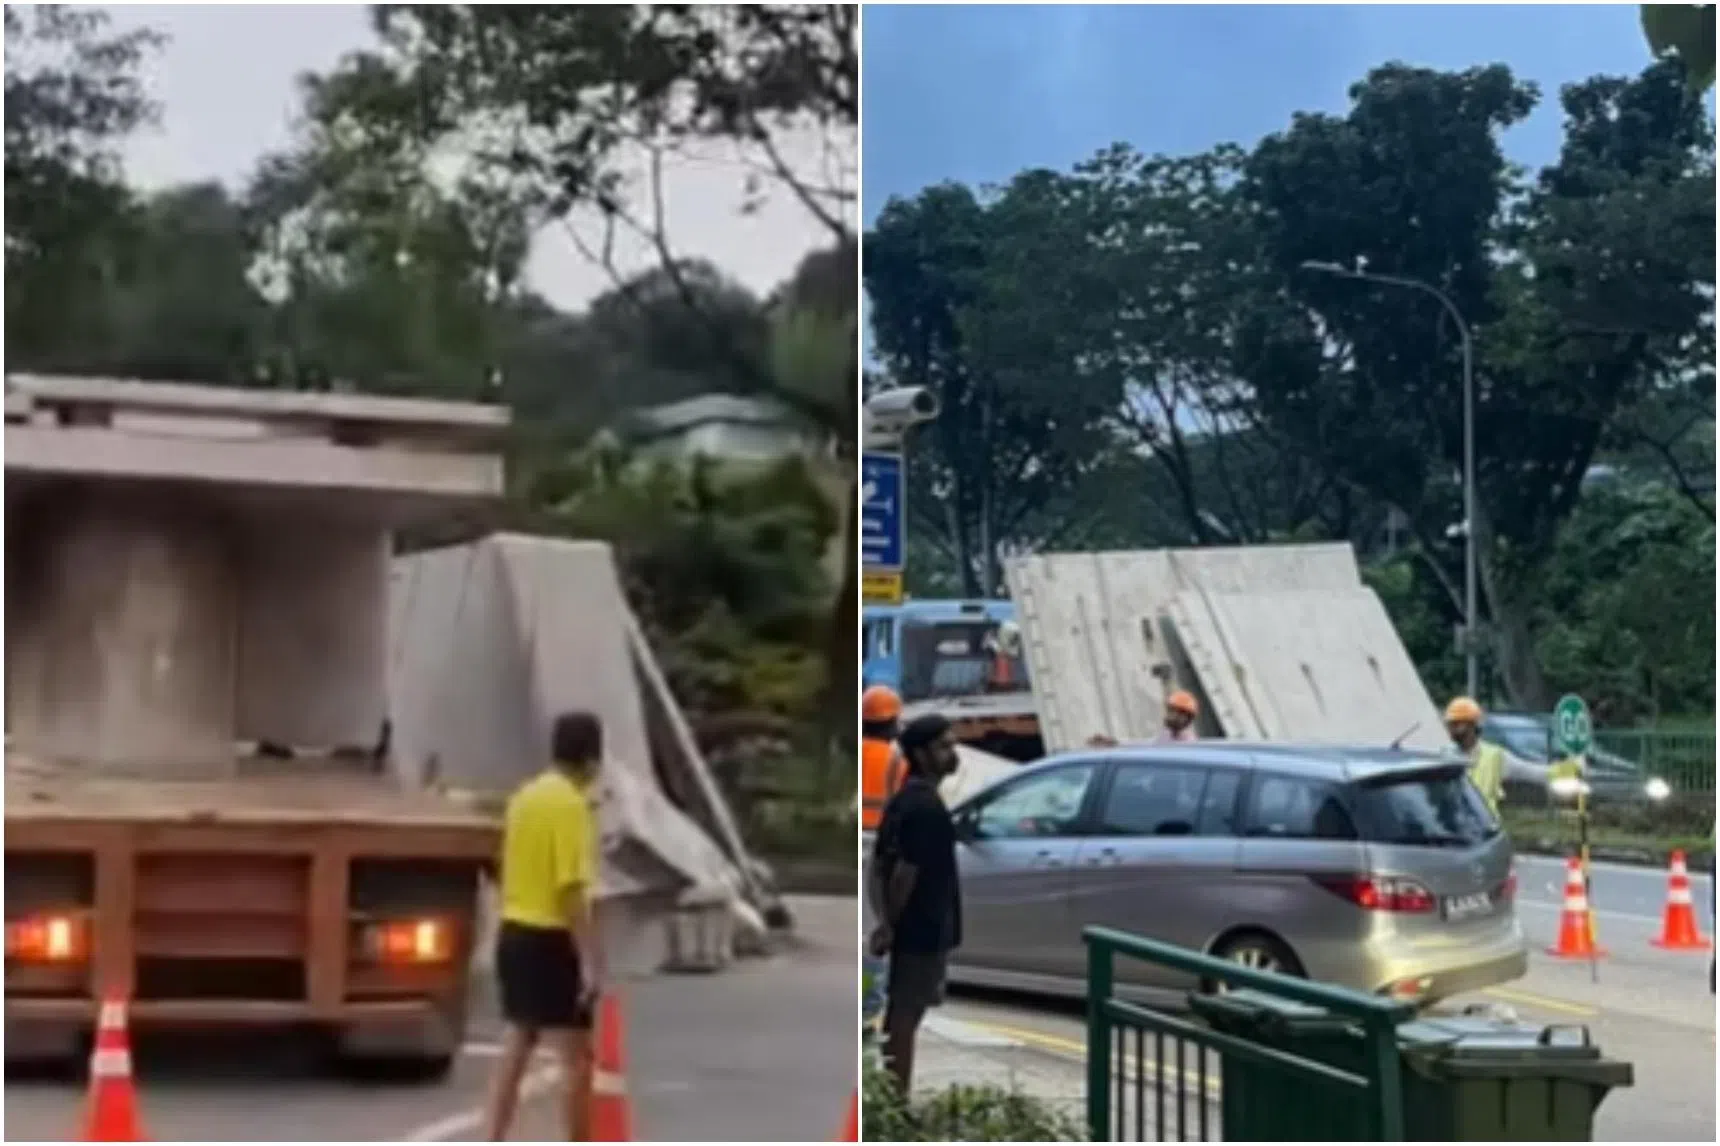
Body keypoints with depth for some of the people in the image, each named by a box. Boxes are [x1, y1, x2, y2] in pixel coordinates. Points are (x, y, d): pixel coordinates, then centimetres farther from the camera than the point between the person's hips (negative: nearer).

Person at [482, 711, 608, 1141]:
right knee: (578, 1059, -2)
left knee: (515, 1051, 13)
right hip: (550, 940, -9)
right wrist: (590, 961, -22)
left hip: (514, 934, 9)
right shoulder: (571, 804, -15)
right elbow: (571, 889, -21)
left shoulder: (525, 796, 11)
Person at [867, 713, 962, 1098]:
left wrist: (884, 921, 0)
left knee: (899, 1013, 15)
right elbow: (905, 874, -23)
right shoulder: (927, 807, -21)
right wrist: (891, 923, -11)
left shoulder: (901, 801, 9)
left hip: (908, 927, 9)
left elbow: (878, 867, 8)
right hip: (925, 930, -9)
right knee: (906, 1016, -2)